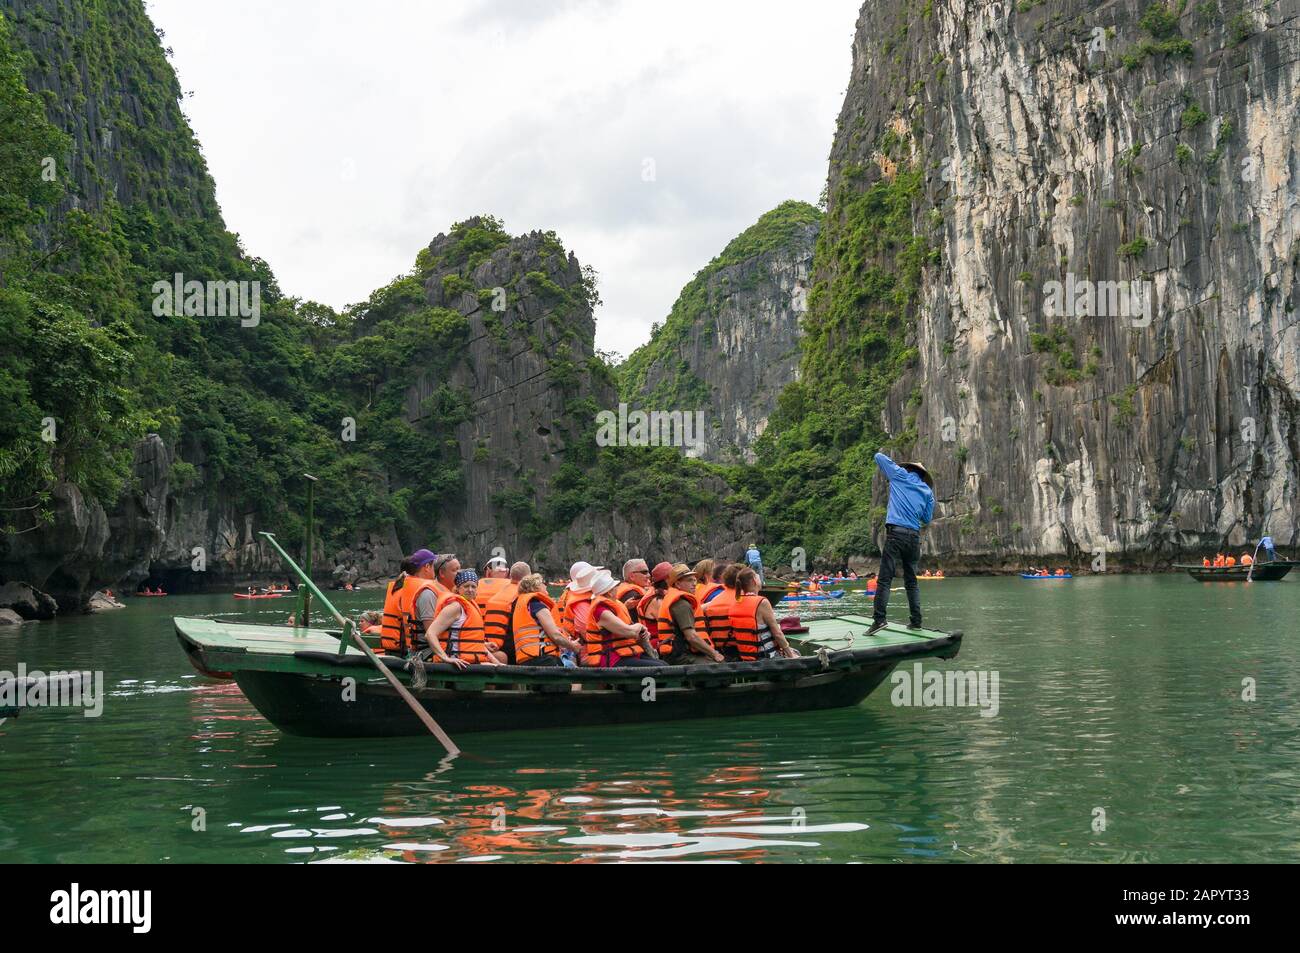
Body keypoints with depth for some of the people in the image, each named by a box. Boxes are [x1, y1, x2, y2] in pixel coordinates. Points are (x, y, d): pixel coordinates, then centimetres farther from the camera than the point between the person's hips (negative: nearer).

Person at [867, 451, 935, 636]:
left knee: (885, 578, -10)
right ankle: (916, 620, 11)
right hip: (914, 536, 4)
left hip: (896, 532, -4)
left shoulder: (900, 475, 8)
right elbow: (927, 519, 18)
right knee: (911, 580, 13)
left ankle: (879, 619, -20)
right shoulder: (927, 491, 16)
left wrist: (881, 455, 37)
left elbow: (879, 457, 16)